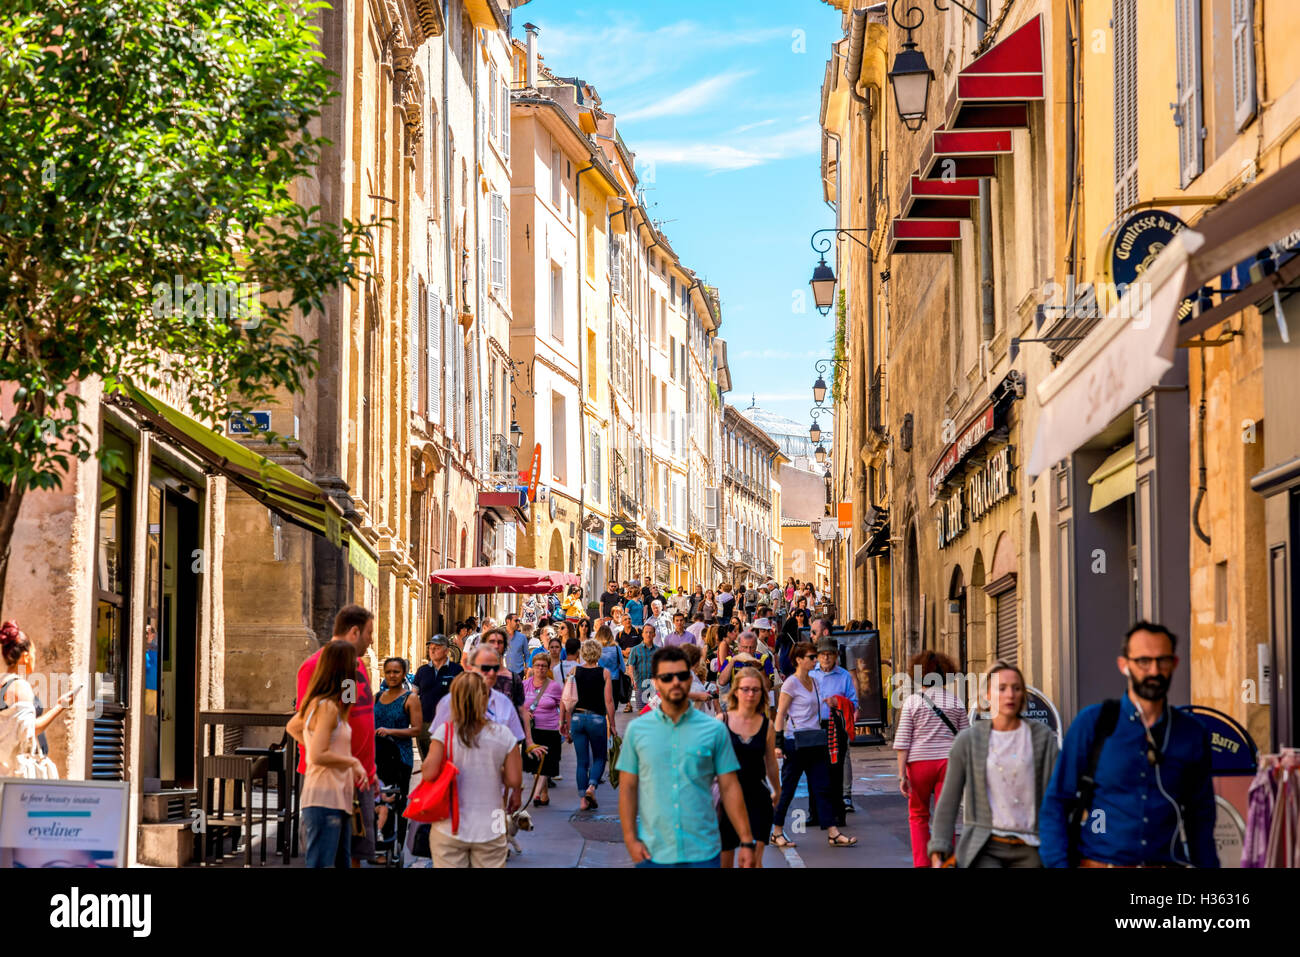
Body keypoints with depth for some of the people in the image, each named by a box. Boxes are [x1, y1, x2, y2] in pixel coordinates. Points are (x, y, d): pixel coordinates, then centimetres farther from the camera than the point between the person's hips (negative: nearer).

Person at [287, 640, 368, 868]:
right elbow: (318, 756, -23)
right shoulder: (328, 707, -16)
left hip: (338, 800, 10)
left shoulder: (316, 703, 12)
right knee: (321, 863, -10)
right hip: (324, 800, -10)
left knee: (341, 861, 13)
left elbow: (292, 727, 29)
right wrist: (353, 762, -11)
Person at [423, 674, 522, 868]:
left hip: (449, 829, -1)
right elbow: (514, 780, -4)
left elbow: (428, 774, -13)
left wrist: (423, 766, 9)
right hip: (489, 830, 1)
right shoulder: (503, 735, -6)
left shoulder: (444, 732, -10)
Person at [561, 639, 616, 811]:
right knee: (599, 758, 12)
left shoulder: (574, 672, 2)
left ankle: (583, 799, 5)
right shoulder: (604, 673, -4)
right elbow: (609, 701, -6)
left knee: (582, 761, 8)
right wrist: (612, 724, 2)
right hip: (597, 719, -2)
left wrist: (566, 722, 11)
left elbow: (567, 700, 2)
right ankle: (591, 786, -12)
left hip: (577, 718, 2)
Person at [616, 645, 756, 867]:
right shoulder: (637, 729, 4)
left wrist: (746, 841, -3)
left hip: (703, 852, -1)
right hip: (652, 853, 1)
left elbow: (729, 788, 2)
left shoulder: (714, 730, 2)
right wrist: (630, 839, -4)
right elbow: (628, 788, 4)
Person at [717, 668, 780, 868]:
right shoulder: (722, 721, -2)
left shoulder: (766, 725, 2)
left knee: (754, 860, -9)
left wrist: (777, 792, 22)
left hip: (757, 797, 0)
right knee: (724, 860, 8)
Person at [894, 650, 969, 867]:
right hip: (949, 761, 1)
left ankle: (921, 863, 7)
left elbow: (902, 741, -5)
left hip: (920, 763, -1)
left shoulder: (912, 701, -1)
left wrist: (902, 774, -5)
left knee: (918, 816, 13)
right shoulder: (955, 701, 6)